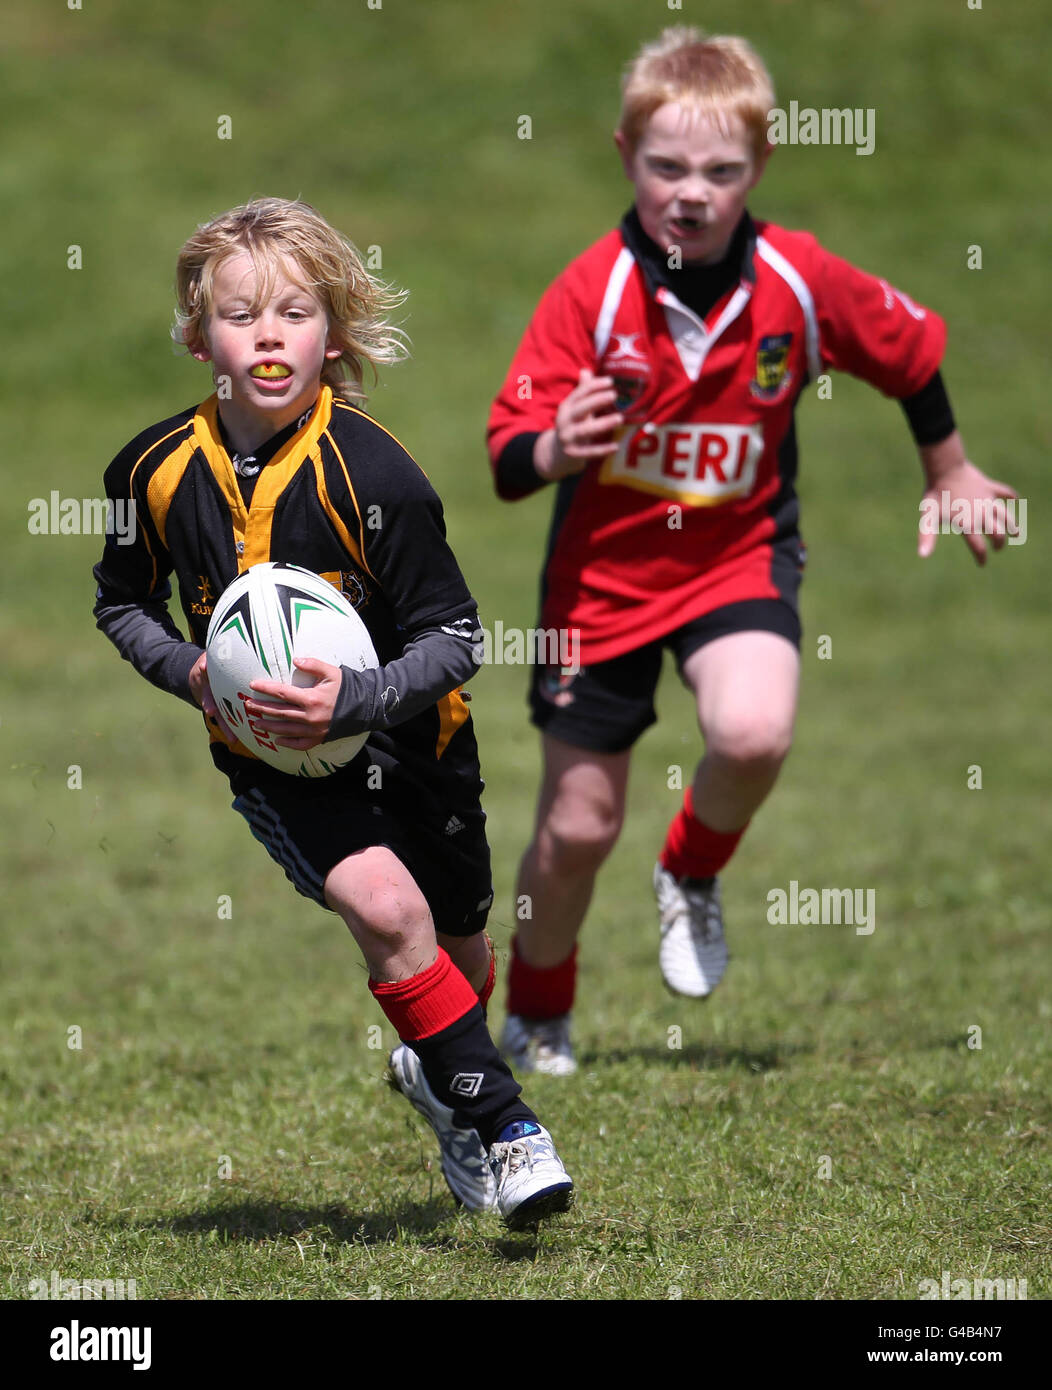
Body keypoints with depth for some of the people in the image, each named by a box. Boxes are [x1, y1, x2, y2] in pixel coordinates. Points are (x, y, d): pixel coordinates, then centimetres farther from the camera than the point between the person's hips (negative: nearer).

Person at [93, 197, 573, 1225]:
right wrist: (192, 673, -14)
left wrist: (352, 700, -33)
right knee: (385, 906, -26)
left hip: (405, 737, 0)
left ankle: (436, 1074, 54)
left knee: (457, 955, 18)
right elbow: (121, 605, 5)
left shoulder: (374, 473, -23)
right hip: (269, 754, 0)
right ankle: (501, 1126, -13)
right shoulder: (156, 471, -13)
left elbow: (452, 639, -17)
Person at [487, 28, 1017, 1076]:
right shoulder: (591, 292, -18)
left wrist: (950, 477, 20)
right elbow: (507, 456, -19)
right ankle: (538, 1020, 31)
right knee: (578, 825, 4)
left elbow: (911, 348, 7)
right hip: (602, 569, -1)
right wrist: (553, 448, -42)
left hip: (739, 554, 1)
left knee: (753, 733, -29)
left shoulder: (801, 282, -12)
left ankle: (693, 876, 6)